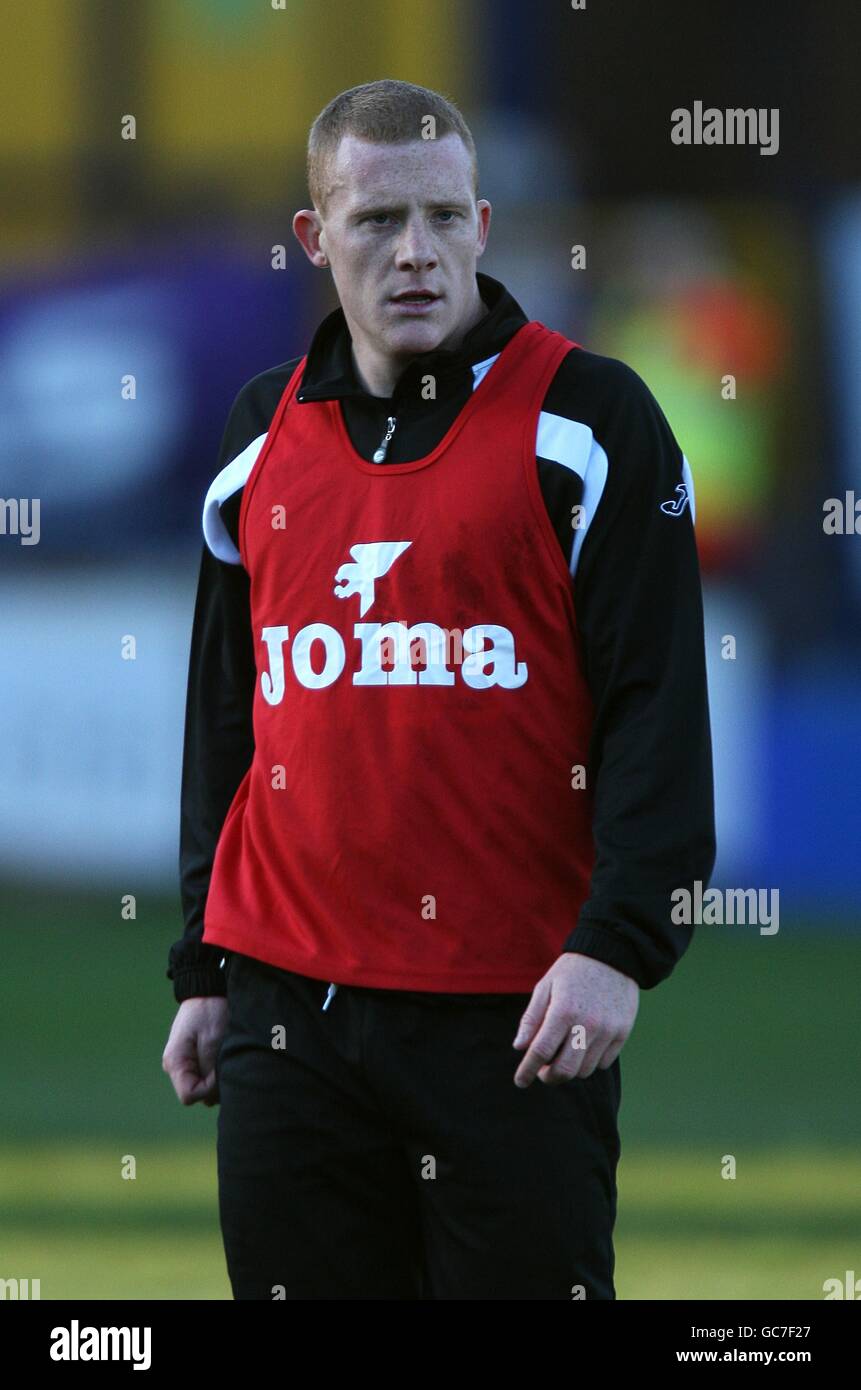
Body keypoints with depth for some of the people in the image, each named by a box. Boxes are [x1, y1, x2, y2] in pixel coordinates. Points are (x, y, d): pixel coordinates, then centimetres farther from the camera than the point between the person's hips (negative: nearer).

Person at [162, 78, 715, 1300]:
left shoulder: (586, 420, -2)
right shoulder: (262, 433, 13)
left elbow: (659, 698, -7)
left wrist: (618, 943, -18)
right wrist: (204, 969, 16)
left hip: (518, 1016, -4)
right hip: (288, 1006, 4)